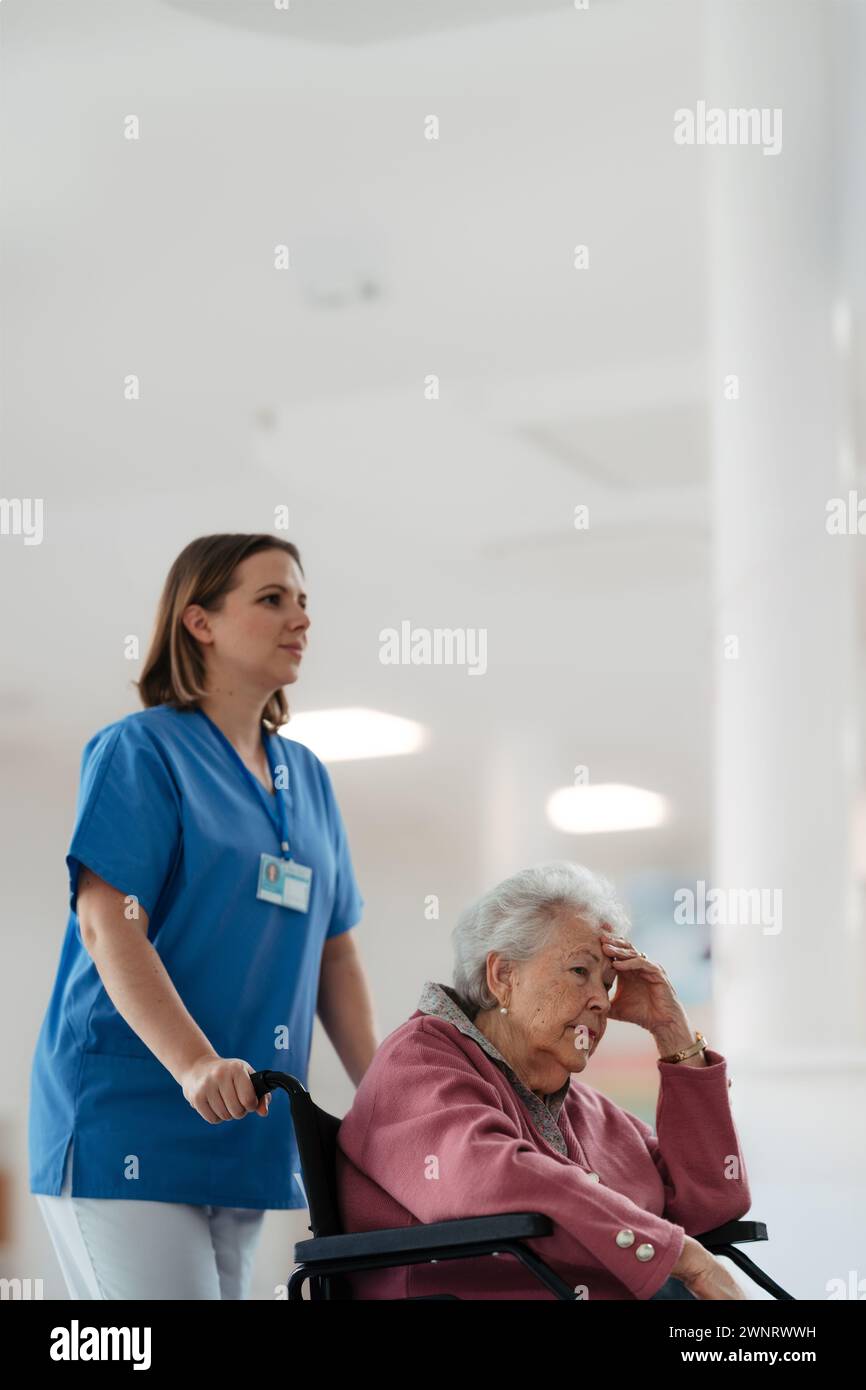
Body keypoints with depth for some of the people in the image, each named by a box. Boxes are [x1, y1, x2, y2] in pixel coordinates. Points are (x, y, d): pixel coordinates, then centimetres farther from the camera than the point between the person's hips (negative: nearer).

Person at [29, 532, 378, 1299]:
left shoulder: (307, 778, 17)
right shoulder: (142, 749, -4)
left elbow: (335, 951, 18)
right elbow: (108, 923, -14)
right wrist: (195, 1064, -27)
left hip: (247, 1140, 7)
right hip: (128, 1114, -7)